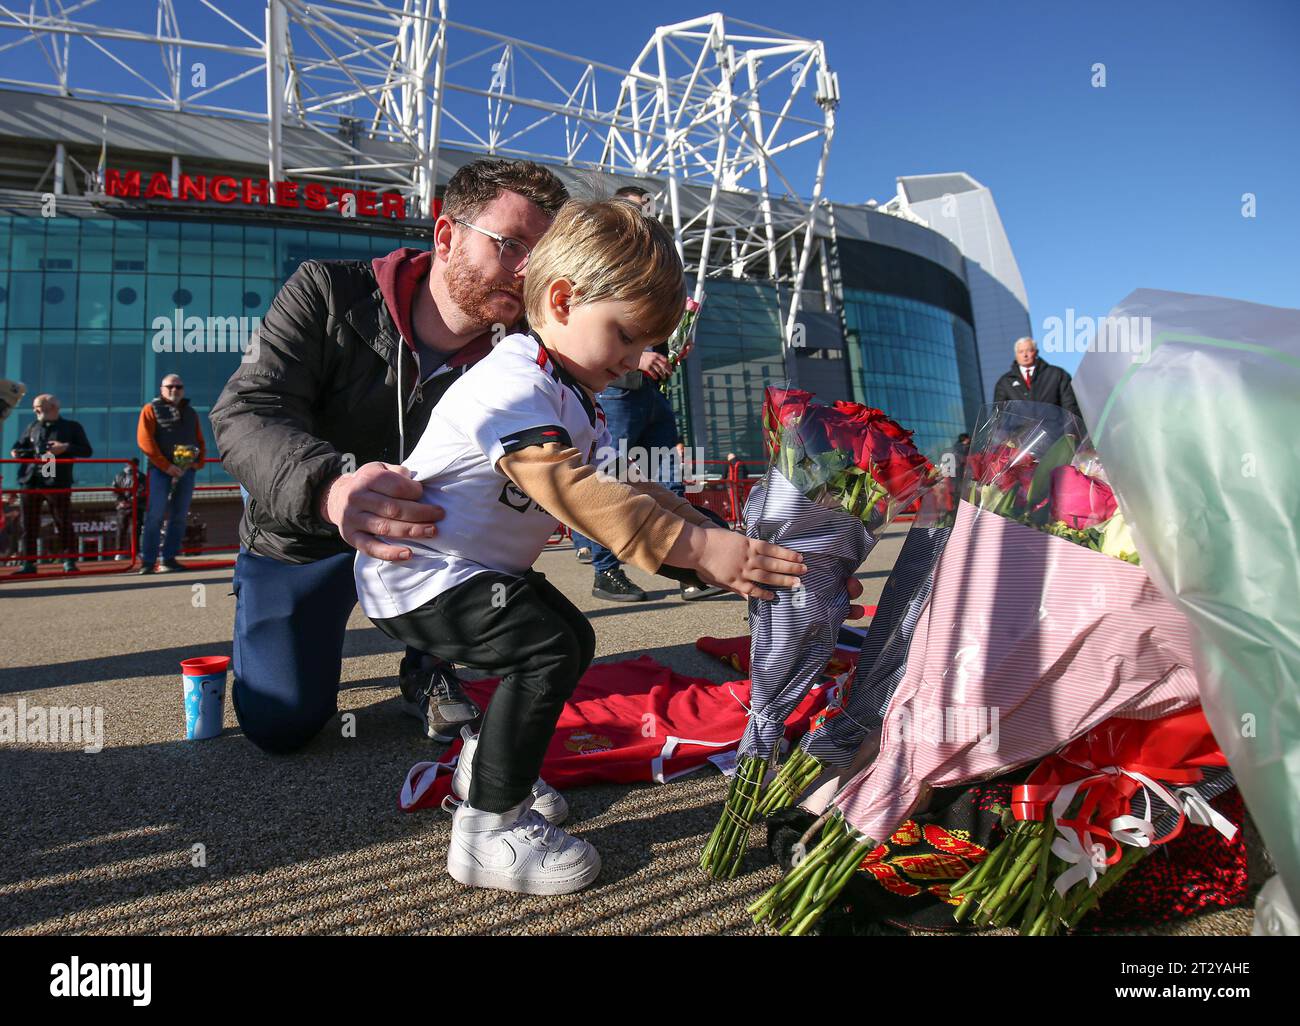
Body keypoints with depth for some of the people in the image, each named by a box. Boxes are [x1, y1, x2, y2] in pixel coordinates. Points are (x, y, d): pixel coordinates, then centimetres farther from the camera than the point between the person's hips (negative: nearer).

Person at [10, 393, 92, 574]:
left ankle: (69, 561, 7)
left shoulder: (72, 427, 6)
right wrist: (16, 452, 1)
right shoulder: (32, 427, 17)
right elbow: (19, 445, 24)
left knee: (63, 522, -1)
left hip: (58, 483, -4)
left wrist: (66, 448, -13)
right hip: (31, 482, 4)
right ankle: (28, 562, 10)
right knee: (29, 523, 4)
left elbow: (87, 451, 2)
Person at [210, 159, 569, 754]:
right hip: (299, 535, -1)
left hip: (424, 530, 1)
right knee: (279, 726, -9)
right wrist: (331, 487, -53)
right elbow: (245, 412, -31)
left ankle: (428, 667, -7)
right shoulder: (328, 293, -21)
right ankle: (319, 633, 27)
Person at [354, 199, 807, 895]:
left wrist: (712, 538, -9)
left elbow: (621, 491, 3)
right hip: (415, 576, -10)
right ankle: (488, 829, -9)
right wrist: (695, 546, -39)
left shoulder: (576, 401, 9)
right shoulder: (513, 385, -25)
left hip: (479, 570, 10)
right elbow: (578, 497, -37)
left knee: (572, 638, 15)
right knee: (548, 649, -22)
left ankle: (483, 766, 32)